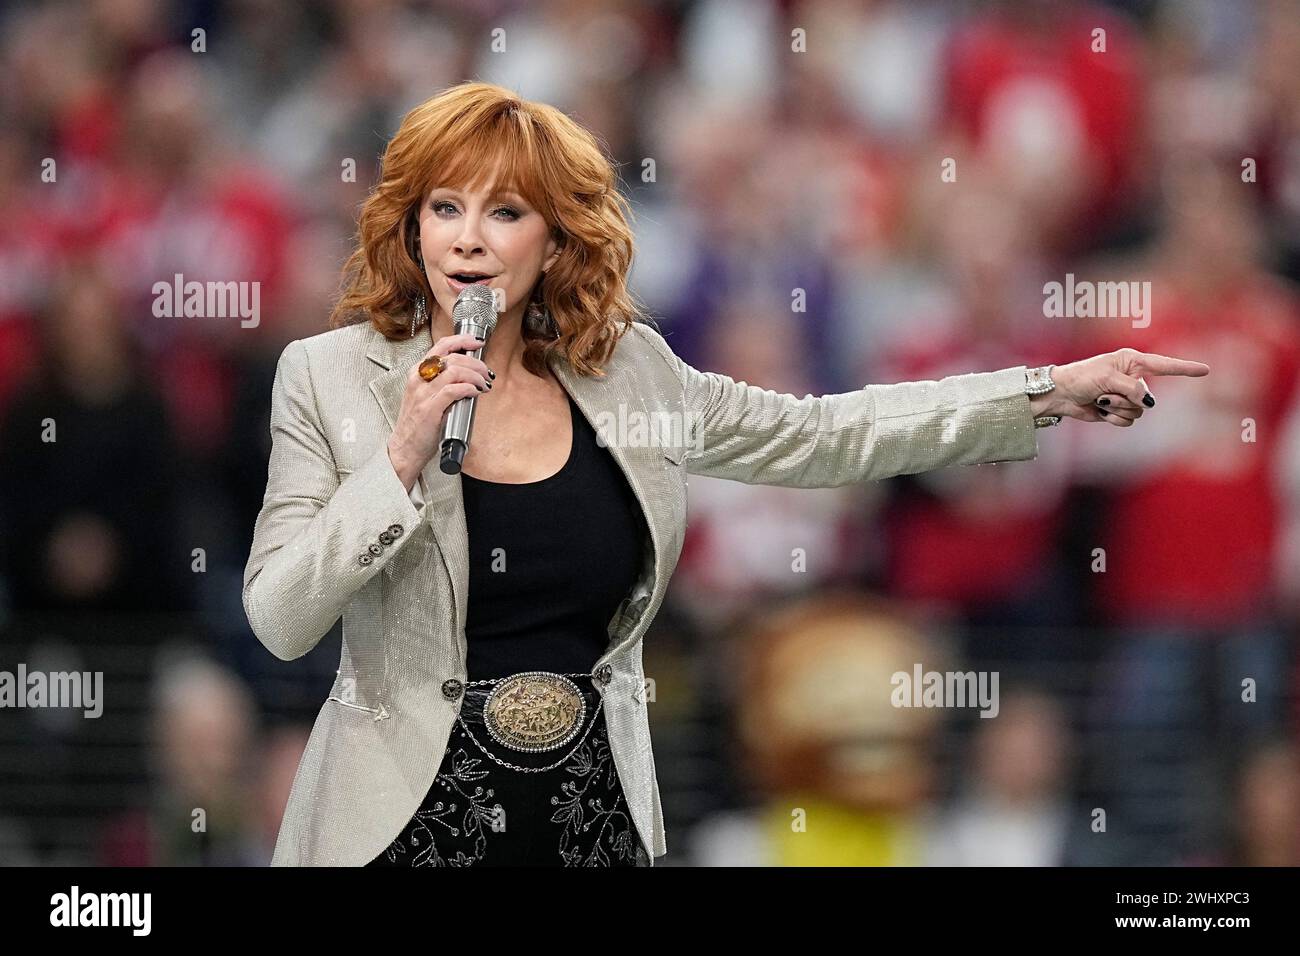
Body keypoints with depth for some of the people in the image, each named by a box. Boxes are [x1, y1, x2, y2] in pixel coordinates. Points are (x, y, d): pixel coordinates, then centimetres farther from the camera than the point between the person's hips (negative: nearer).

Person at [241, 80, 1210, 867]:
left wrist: (1053, 391, 4)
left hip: (595, 812, 3)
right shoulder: (331, 378, -5)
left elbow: (821, 436, 8)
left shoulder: (626, 371, 4)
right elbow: (279, 619, -10)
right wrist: (404, 458, -21)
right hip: (410, 822, -3)